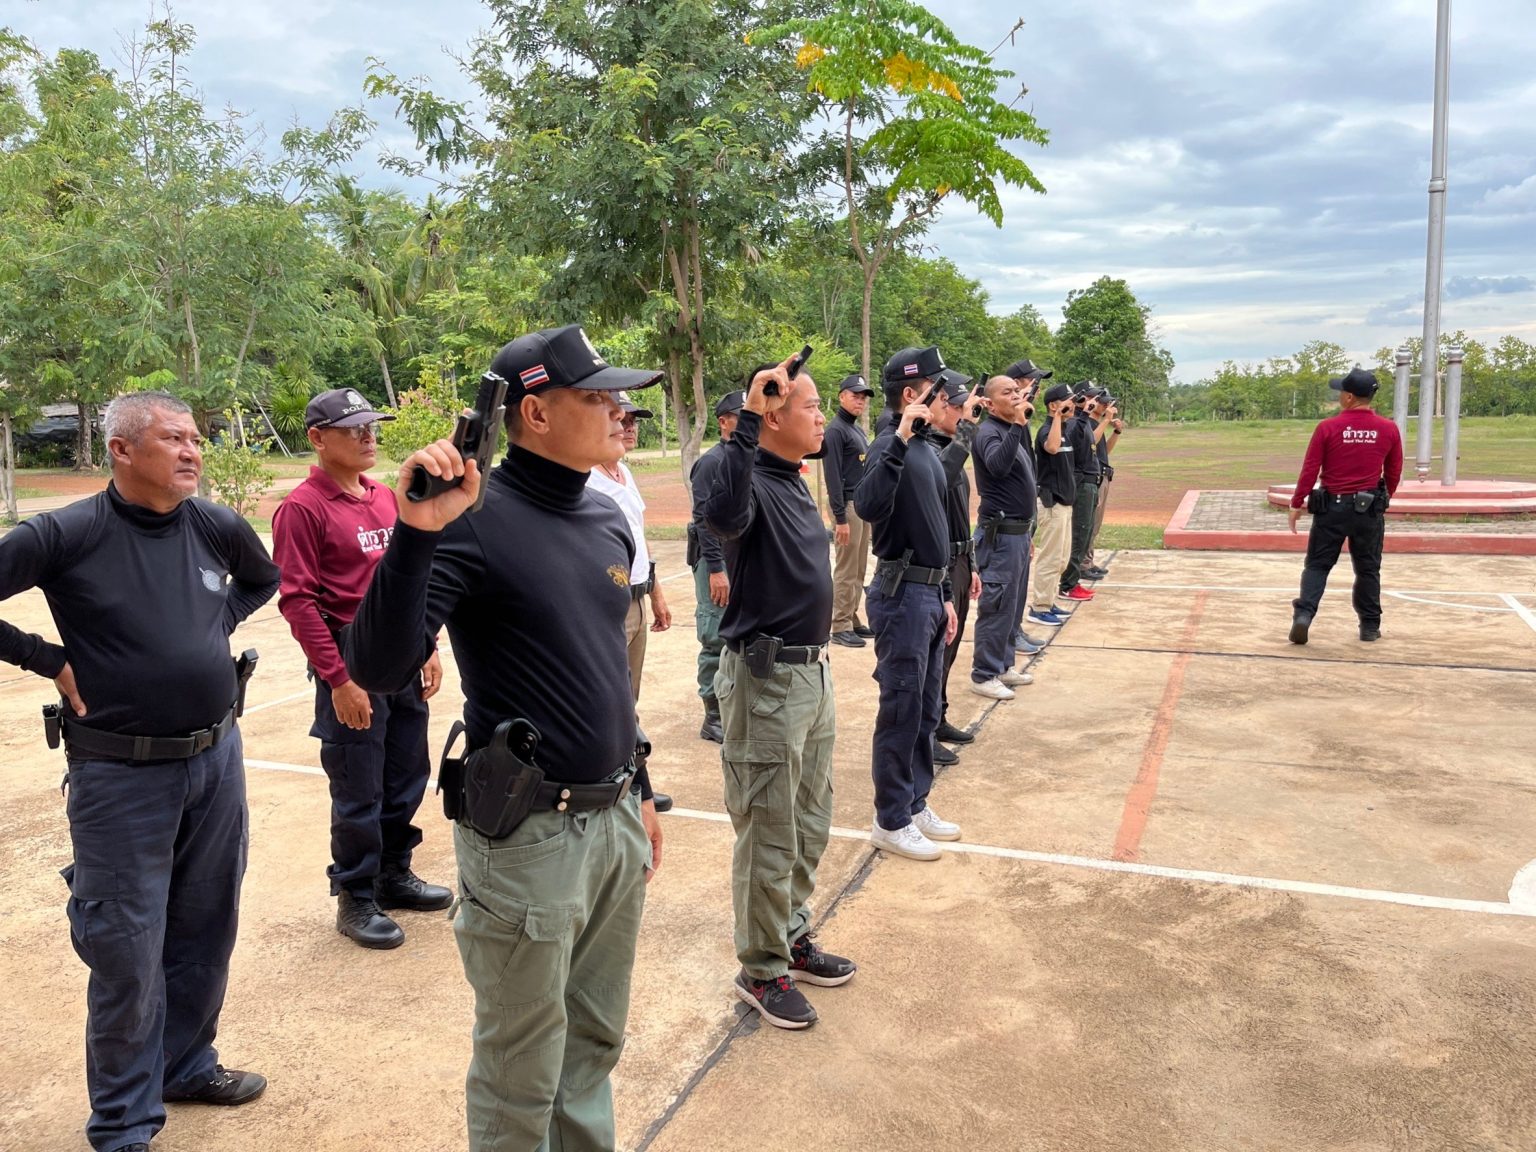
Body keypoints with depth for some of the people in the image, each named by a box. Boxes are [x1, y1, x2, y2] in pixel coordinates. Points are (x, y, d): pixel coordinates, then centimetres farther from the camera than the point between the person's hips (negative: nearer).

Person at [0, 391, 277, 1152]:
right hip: (121, 776, -5)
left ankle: (187, 1065, 39)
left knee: (205, 933, 17)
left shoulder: (217, 527, 0)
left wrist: (218, 626, 6)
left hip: (217, 760, 5)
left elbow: (263, 579, 20)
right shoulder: (65, 535, -14)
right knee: (127, 953, 5)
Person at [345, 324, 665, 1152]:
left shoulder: (606, 520, 7)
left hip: (615, 821, 7)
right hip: (528, 835, -7)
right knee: (521, 1075, 12)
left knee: (595, 1044, 23)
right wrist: (416, 535, -36)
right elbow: (377, 668, -25)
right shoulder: (475, 522, -17)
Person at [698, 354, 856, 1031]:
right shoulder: (752, 481, -17)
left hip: (811, 673, 9)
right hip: (766, 680, -9)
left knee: (810, 827, 20)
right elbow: (722, 515, -44)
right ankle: (762, 970, 21)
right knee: (769, 838, 4)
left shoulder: (795, 483, 12)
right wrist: (746, 423, -39)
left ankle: (792, 938, 37)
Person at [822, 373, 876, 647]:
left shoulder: (858, 430, 18)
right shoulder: (835, 430, -11)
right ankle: (840, 627, -1)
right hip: (848, 505, -9)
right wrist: (840, 518, -21)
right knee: (846, 571, -6)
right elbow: (833, 477, -17)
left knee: (859, 570, 13)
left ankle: (852, 620, 21)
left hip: (864, 506, 9)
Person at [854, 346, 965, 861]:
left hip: (930, 593, 9)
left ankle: (916, 803, 29)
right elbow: (868, 505, -35)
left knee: (926, 711, 16)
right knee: (901, 711, 0)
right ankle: (891, 821, 12)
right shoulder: (891, 446, -15)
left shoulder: (928, 450, 14)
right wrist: (900, 439, -37)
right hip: (902, 595, -9)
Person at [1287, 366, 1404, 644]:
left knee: (1317, 566, 6)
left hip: (1331, 507, -2)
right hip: (1370, 510, 2)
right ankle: (1370, 626, 22)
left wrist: (1296, 504, 2)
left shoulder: (1328, 428, -10)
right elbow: (1394, 473, 9)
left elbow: (1310, 470, -7)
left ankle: (1304, 614, -10)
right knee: (1368, 569, 14)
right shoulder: (1388, 429, -2)